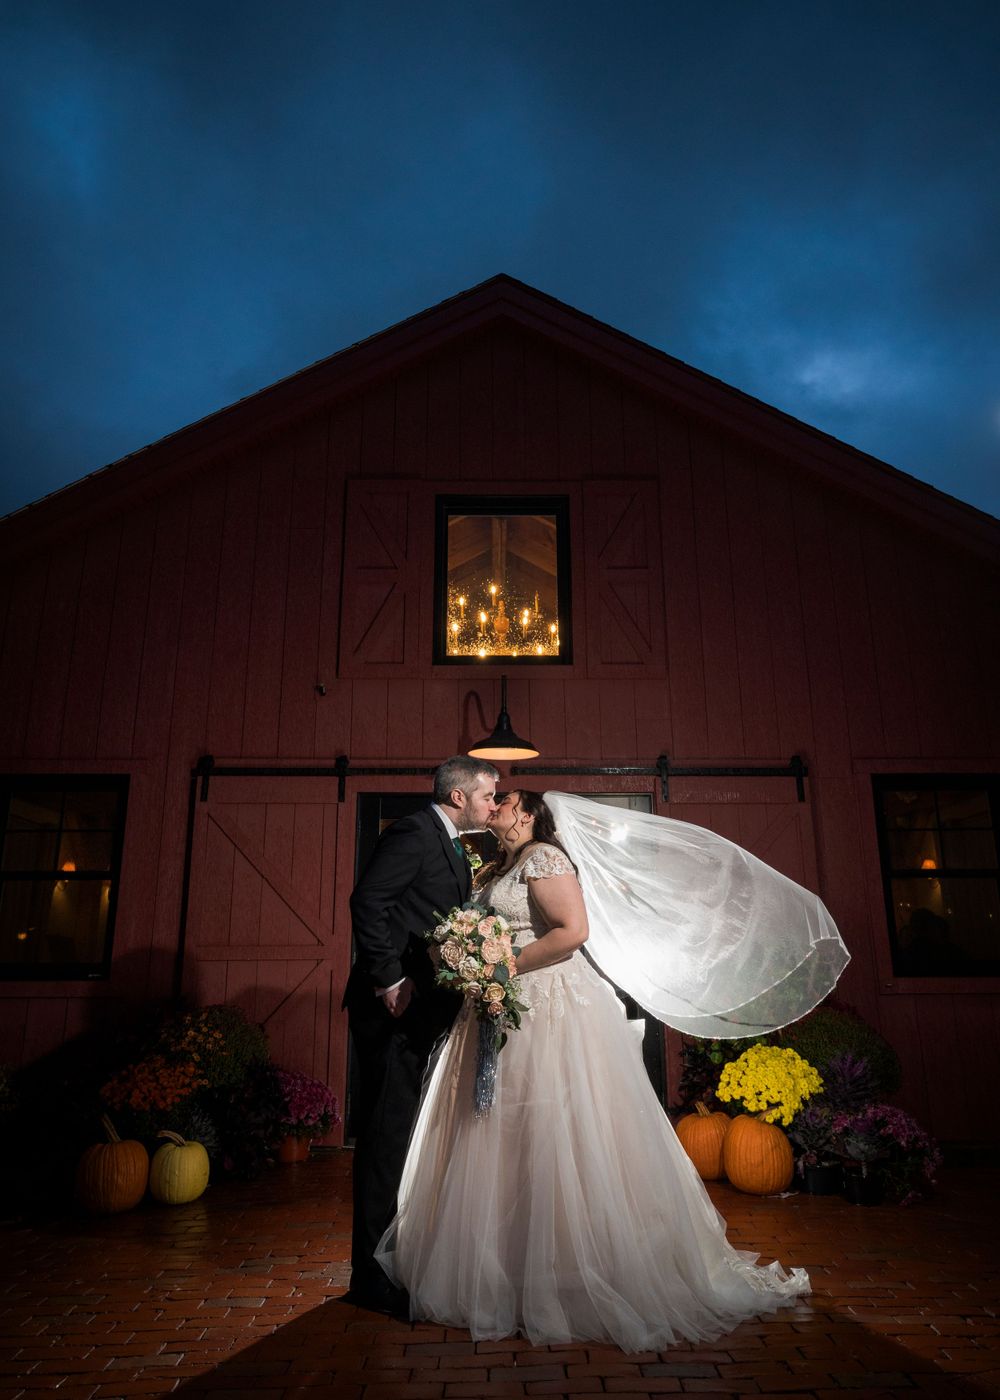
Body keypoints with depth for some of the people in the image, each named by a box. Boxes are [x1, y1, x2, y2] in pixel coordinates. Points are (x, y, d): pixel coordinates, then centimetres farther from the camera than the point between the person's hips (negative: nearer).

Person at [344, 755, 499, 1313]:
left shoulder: (453, 848, 17)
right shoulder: (413, 832, -13)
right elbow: (368, 900, -21)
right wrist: (389, 979, -20)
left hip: (426, 1009, 10)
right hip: (396, 1008, -10)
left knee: (413, 1136, 18)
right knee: (387, 1137, -1)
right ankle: (375, 1278, 11)